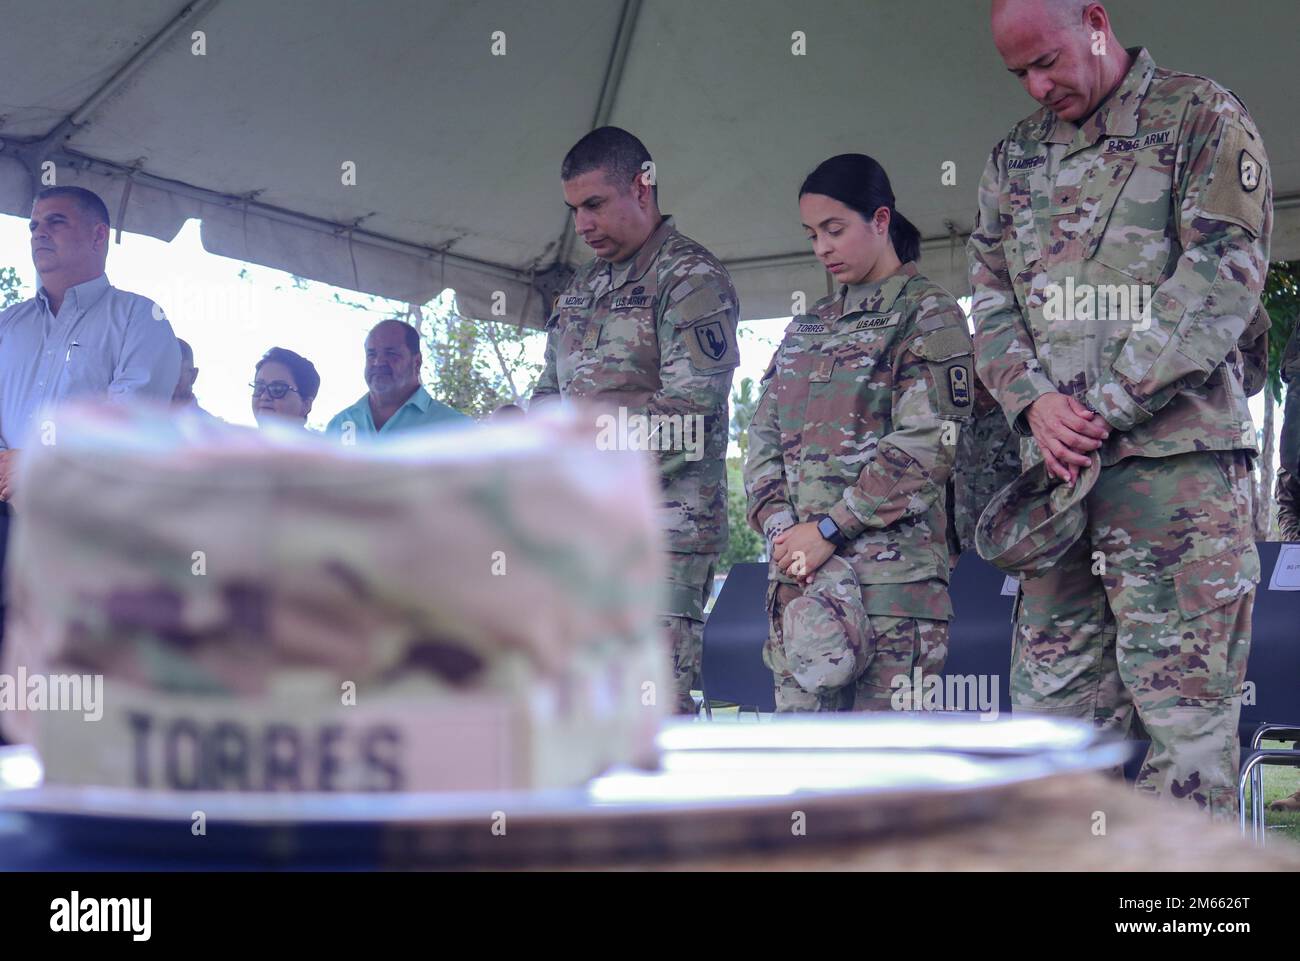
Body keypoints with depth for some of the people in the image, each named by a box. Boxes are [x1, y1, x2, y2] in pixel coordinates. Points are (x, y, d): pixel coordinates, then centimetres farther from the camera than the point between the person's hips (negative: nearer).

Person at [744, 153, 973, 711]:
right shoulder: (807, 327, 22)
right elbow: (765, 434, 16)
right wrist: (778, 524, -3)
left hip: (892, 565, -6)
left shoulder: (928, 314, 1)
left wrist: (830, 529, -13)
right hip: (798, 566, 6)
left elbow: (927, 445, -10)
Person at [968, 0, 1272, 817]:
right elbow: (991, 296, 16)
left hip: (1175, 452, -5)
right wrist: (1035, 402, -5)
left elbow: (1222, 279, -8)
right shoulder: (1017, 156, 19)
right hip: (1055, 467, 6)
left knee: (1184, 706, -6)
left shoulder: (1202, 120, 3)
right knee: (1053, 703, 4)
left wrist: (1104, 405, -13)